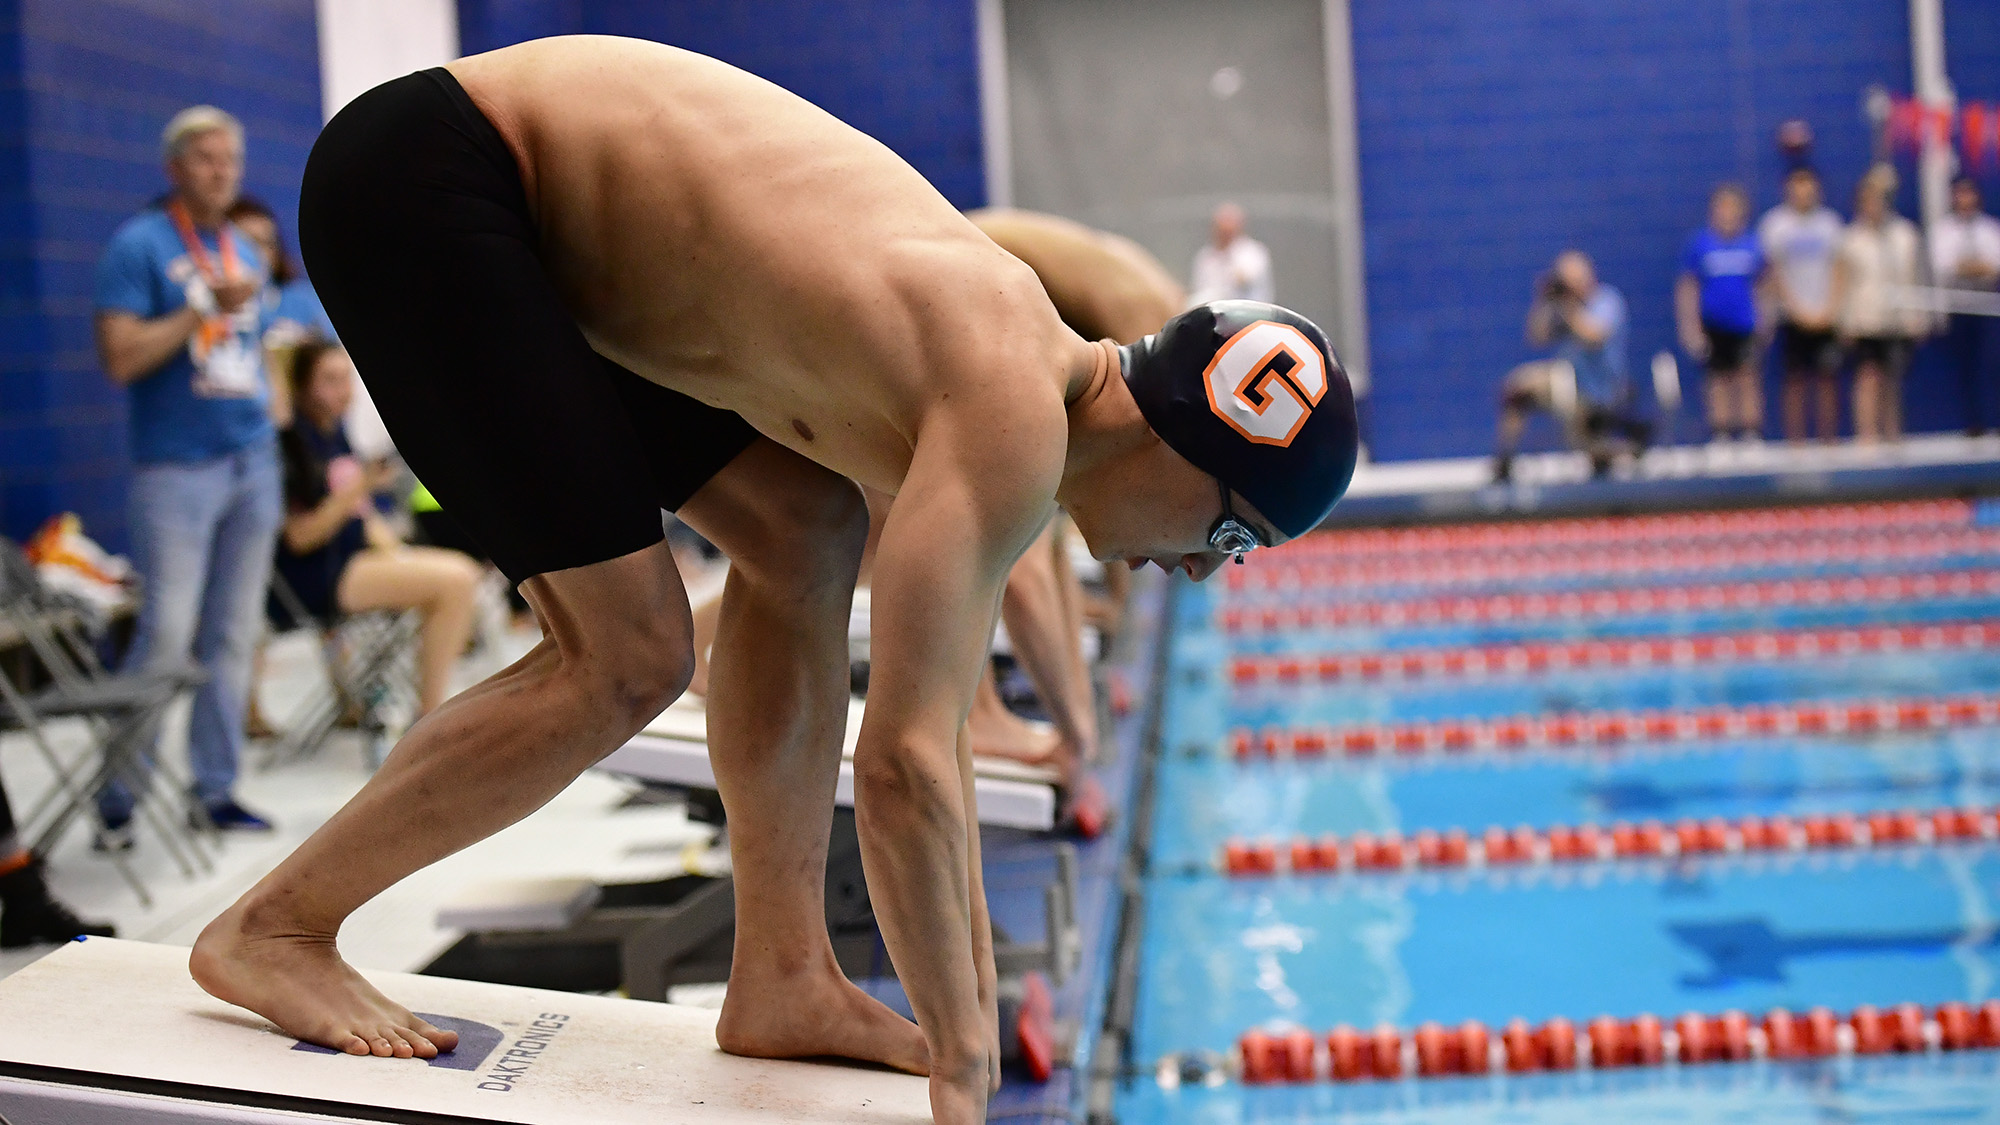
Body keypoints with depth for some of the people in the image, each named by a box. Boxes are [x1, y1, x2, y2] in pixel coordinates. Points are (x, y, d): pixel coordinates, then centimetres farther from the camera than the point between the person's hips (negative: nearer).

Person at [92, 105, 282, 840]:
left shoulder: (246, 252, 15)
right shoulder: (138, 245, -5)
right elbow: (119, 358, -13)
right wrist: (205, 310, -18)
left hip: (252, 464, 6)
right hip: (177, 468, -6)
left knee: (233, 636, 7)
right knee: (167, 635, -9)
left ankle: (215, 787, 14)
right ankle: (119, 797, 2)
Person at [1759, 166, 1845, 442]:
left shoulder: (1829, 221, 9)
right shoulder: (1775, 222, 2)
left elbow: (1838, 270, 9)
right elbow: (1774, 274, 0)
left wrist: (1829, 310, -3)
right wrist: (1798, 310, -7)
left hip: (1826, 316, 2)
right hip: (1793, 316, -2)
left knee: (1829, 380, -1)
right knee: (1795, 382, -3)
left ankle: (1830, 441, 2)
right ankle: (1796, 443, -1)